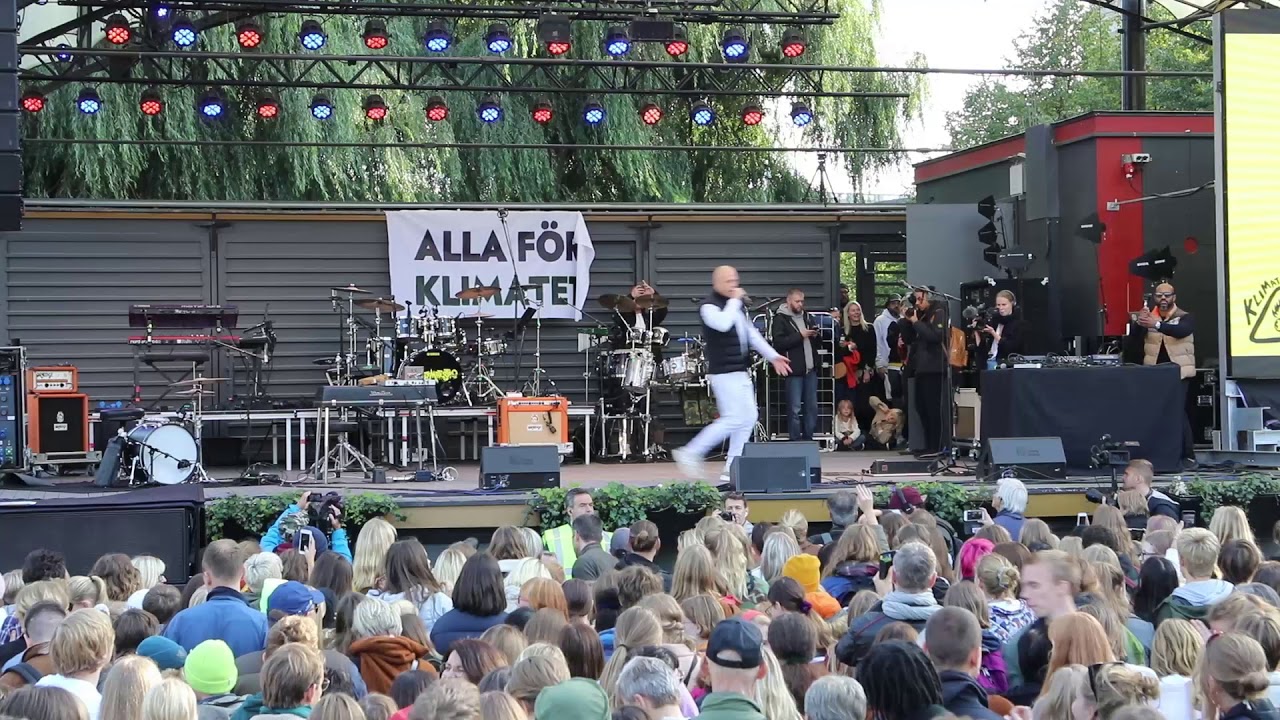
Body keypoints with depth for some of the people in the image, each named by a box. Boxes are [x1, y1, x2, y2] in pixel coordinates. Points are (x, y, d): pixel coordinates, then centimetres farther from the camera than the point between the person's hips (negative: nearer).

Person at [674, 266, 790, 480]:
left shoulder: (735, 305, 18)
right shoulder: (709, 306, -9)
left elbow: (752, 333, 20)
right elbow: (723, 324, -30)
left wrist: (773, 356, 13)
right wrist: (734, 301, -18)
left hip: (740, 372, 9)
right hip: (723, 373, -9)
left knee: (749, 417, 6)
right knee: (733, 419, -13)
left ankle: (732, 468, 9)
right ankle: (690, 454, -5)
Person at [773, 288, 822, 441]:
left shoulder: (806, 317, 17)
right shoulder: (781, 319, -3)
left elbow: (818, 344, 24)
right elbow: (778, 343, -17)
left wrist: (815, 336, 2)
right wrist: (800, 335, -18)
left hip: (810, 369, 7)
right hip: (794, 371, -7)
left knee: (812, 406, 9)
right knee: (795, 408, -5)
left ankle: (808, 438, 17)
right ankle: (795, 440, 0)